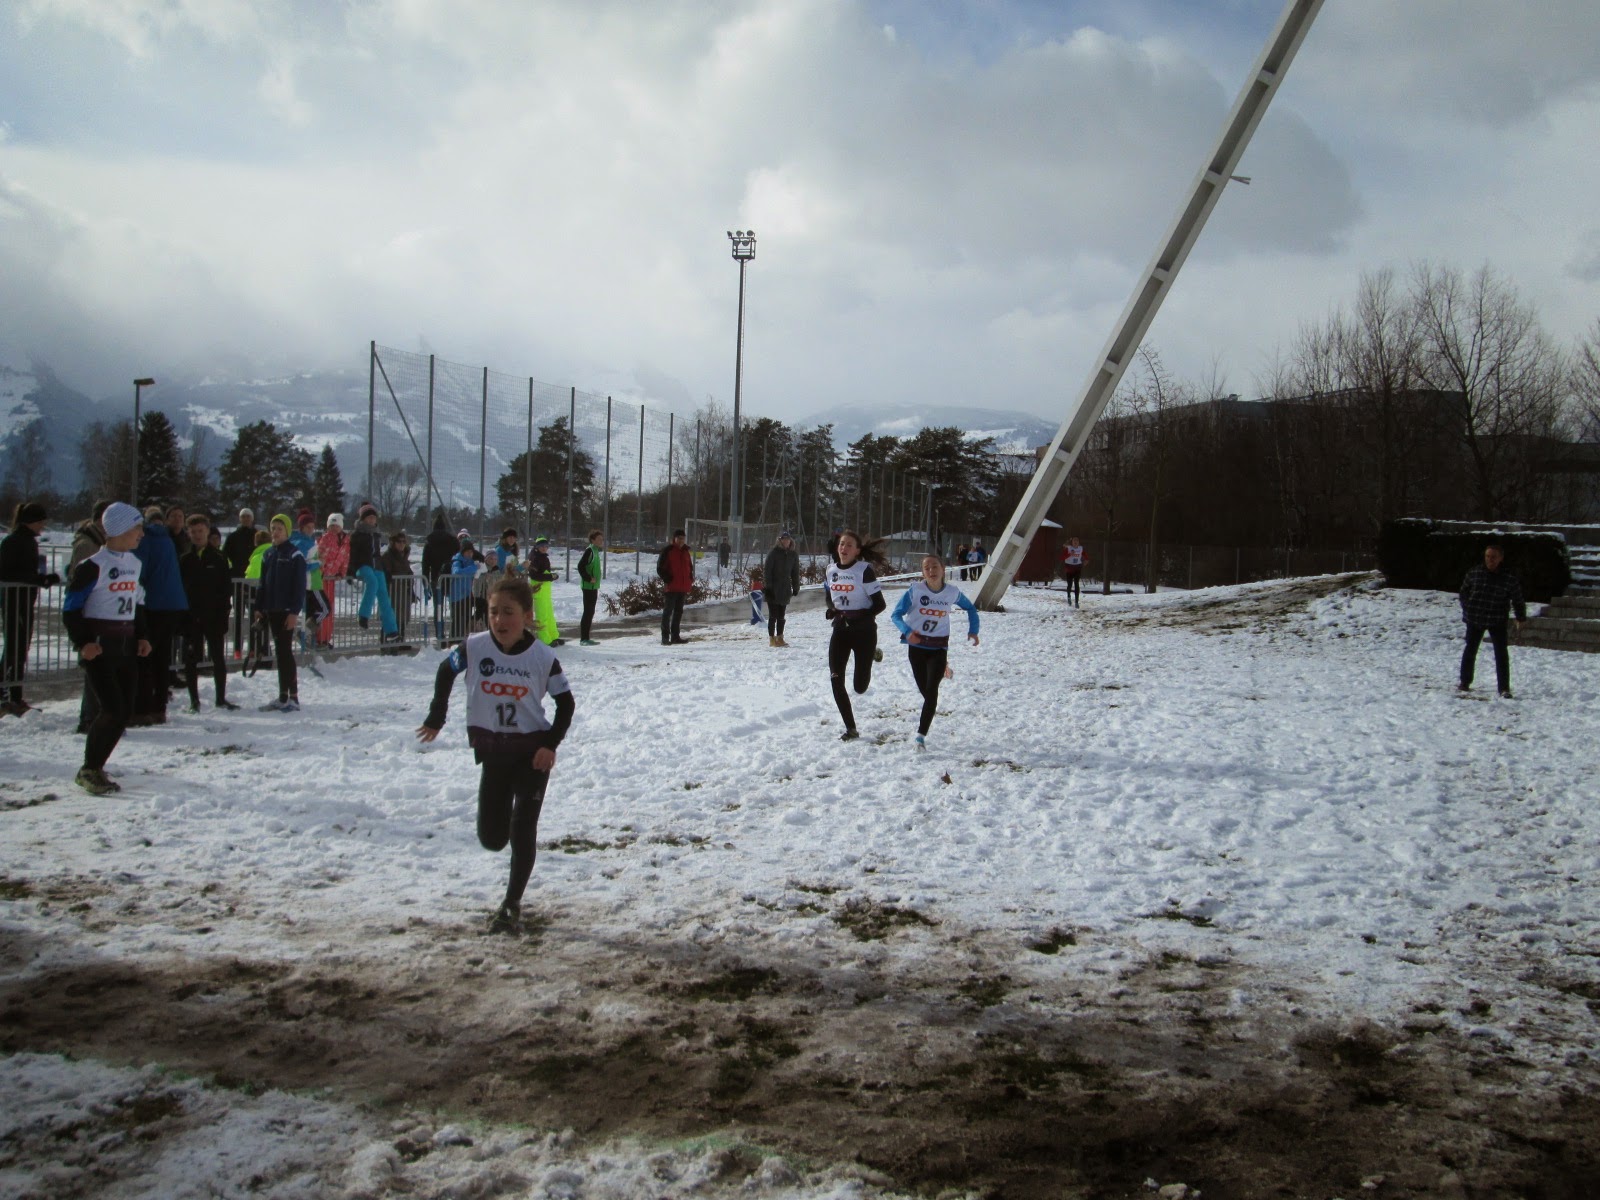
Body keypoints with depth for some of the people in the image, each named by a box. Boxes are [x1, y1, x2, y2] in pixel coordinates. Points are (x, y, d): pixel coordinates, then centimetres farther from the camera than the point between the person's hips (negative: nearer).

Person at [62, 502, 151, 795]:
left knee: (125, 711, 5)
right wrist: (83, 642, -19)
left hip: (127, 646, 7)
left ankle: (95, 767, 19)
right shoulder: (93, 566, -13)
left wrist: (141, 636, 11)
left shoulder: (135, 563, 11)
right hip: (98, 647, -7)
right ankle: (89, 770, 2)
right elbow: (71, 607, -11)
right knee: (112, 709, -13)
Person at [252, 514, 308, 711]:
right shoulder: (268, 554, 14)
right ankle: (283, 697, 13)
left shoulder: (295, 555, -6)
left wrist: (294, 612, -17)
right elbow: (262, 583, 17)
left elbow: (300, 586, -11)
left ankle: (293, 697, -6)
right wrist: (258, 607, 10)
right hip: (271, 611, 7)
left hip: (287, 611, -7)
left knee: (285, 651, -9)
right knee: (280, 653, 9)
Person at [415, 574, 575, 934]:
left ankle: (511, 905, 7)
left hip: (533, 750, -2)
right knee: (491, 839, 7)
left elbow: (566, 702, -3)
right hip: (492, 751, 3)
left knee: (522, 831, -8)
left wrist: (551, 744, -13)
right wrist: (436, 717, 12)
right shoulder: (474, 647, -11)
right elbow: (446, 671, 10)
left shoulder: (543, 656, -14)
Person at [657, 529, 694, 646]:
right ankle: (665, 637, -6)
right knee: (668, 612, -5)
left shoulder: (685, 551, 15)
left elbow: (690, 567, 25)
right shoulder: (667, 551, -6)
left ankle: (675, 636, 17)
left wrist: (689, 580, 10)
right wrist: (668, 580, -15)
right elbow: (660, 568, -7)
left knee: (679, 612, 11)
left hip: (683, 588, 7)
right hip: (671, 588, -7)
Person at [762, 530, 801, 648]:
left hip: (785, 589, 4)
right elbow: (767, 570, -9)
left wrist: (796, 588, 9)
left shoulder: (793, 554, 7)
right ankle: (771, 638, 4)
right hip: (773, 589, -4)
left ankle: (779, 638, 18)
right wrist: (768, 585, -15)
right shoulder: (773, 552, -7)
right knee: (773, 615, -2)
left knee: (781, 616, 10)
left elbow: (795, 572, 13)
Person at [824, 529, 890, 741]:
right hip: (840, 630, 5)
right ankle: (851, 729, 7)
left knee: (860, 687, 3)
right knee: (836, 682, -6)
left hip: (864, 630, -5)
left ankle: (872, 654, 35)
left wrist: (858, 616, -22)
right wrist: (832, 609, 0)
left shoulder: (864, 570, -13)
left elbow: (880, 604, -13)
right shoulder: (831, 570, 4)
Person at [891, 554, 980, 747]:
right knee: (924, 690, 11)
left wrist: (973, 631, 5)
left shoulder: (953, 592, -5)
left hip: (939, 648, 0)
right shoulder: (915, 590, -12)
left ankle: (921, 734, -9)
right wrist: (907, 632, -28)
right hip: (916, 646, 0)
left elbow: (971, 608, 15)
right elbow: (896, 614, -10)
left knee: (931, 691, -13)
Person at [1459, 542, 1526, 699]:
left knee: (1501, 653, -7)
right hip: (1474, 620, 2)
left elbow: (1517, 599, 3)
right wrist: (1466, 609, 6)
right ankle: (1465, 682, 29)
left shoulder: (1510, 579, -8)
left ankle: (1504, 688, -3)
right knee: (1470, 650, 14)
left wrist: (1520, 618, 3)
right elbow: (1464, 591, 9)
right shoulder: (1474, 573, -5)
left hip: (1497, 622, -2)